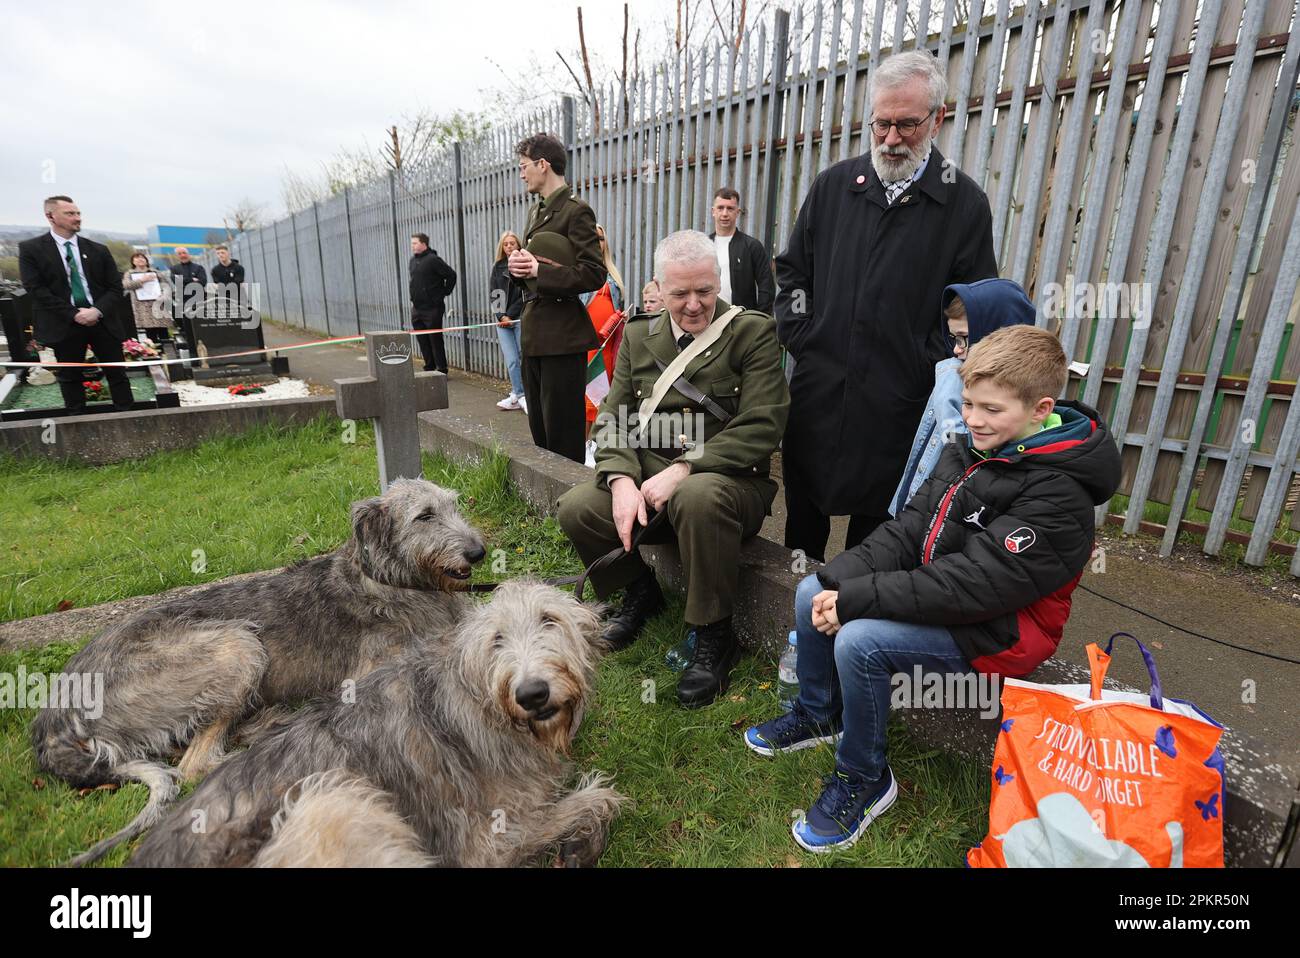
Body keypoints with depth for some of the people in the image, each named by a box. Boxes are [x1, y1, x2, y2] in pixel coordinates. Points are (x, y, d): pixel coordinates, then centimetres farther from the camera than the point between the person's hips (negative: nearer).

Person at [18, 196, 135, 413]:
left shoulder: (98, 250, 8)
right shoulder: (31, 249, 1)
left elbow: (115, 287, 4)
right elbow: (36, 289, -6)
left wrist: (97, 311, -12)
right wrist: (74, 314, -15)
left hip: (102, 320, 2)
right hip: (65, 324, -1)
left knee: (116, 373, 4)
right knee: (70, 377, 7)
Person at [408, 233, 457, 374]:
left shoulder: (433, 259, -12)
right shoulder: (413, 260, 13)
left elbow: (451, 275, -14)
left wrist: (444, 293, -8)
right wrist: (414, 299, 18)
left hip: (432, 309, -8)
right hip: (416, 309, 8)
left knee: (436, 340, -3)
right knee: (422, 340, 11)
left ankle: (442, 370, 5)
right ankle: (429, 368, 21)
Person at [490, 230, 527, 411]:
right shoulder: (497, 267, 14)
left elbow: (526, 296, -5)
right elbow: (495, 294, 8)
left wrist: (510, 315, -8)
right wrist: (501, 316, -6)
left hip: (521, 318, -3)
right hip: (501, 319, 3)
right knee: (511, 360, -1)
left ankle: (522, 396, 0)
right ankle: (518, 396, 7)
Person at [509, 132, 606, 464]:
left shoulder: (577, 211, -9)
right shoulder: (536, 211, 18)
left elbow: (594, 275, -17)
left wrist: (538, 270, -17)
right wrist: (518, 265, 2)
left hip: (561, 334, -9)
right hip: (534, 331, 9)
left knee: (562, 436, -3)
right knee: (539, 428, 16)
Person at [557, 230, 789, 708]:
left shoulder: (754, 332, -2)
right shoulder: (639, 336, 12)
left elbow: (761, 428, -13)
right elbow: (612, 419, 6)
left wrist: (682, 470, -21)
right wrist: (622, 481, -15)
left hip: (728, 478, -4)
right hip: (647, 476, 5)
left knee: (699, 498, -38)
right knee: (576, 508, -19)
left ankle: (714, 637, -14)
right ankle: (639, 591, 12)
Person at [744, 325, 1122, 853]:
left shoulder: (1057, 493, -23)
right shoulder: (969, 449, 2)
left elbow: (973, 585, -29)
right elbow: (909, 527, -1)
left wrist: (856, 599, -29)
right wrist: (841, 580, -15)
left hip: (997, 628, -8)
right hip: (936, 589, 8)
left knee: (859, 641, -26)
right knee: (813, 593, -2)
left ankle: (864, 780, 0)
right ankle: (818, 712, 22)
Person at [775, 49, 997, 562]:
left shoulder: (964, 202, 0)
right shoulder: (834, 185, 7)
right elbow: (792, 269, 13)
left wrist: (925, 371, -8)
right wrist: (801, 336, 2)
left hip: (898, 404, -2)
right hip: (816, 390, 3)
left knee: (874, 525, 9)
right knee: (803, 519, 14)